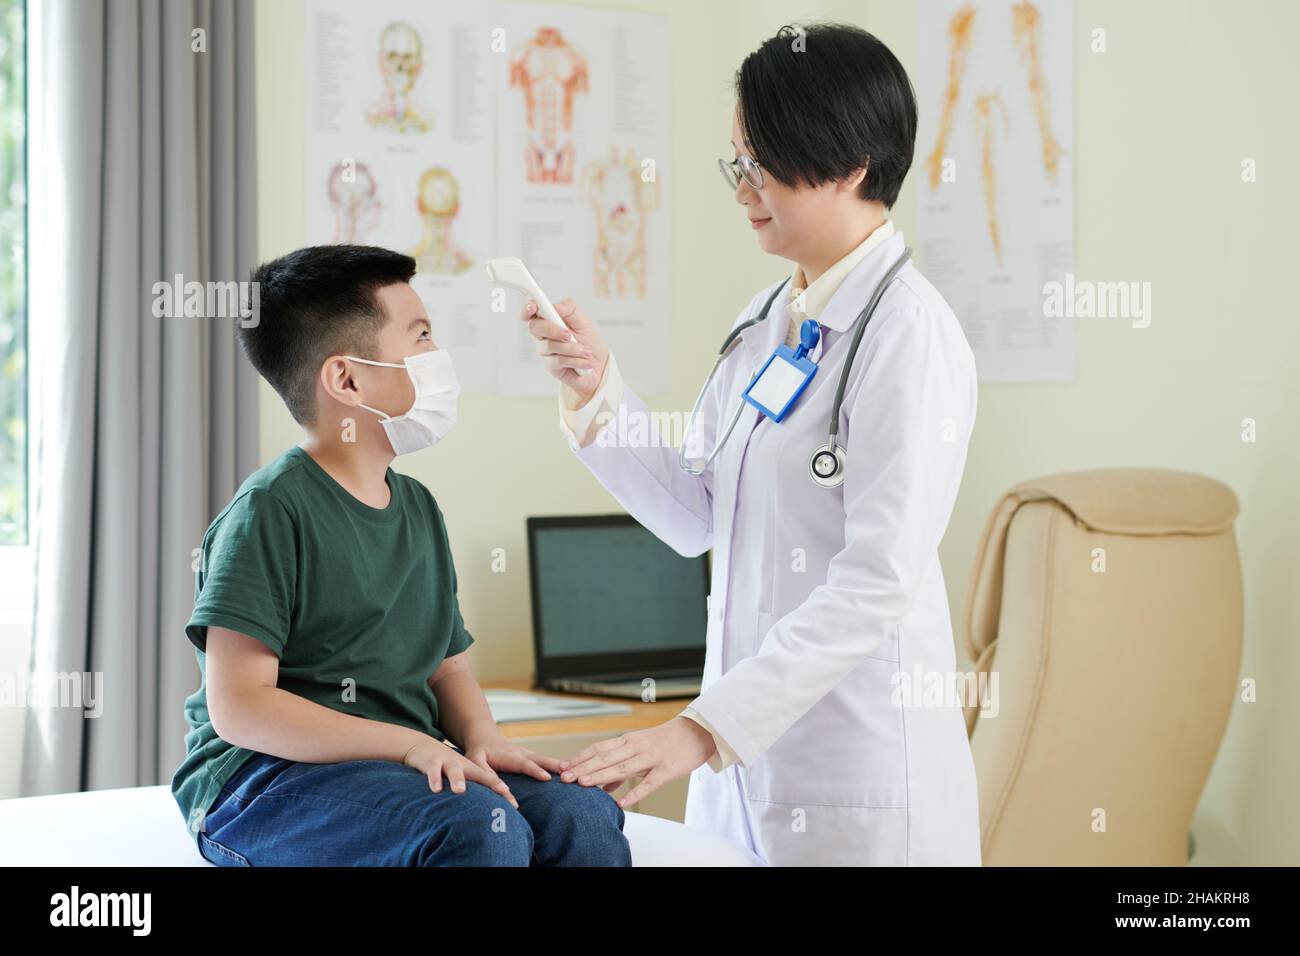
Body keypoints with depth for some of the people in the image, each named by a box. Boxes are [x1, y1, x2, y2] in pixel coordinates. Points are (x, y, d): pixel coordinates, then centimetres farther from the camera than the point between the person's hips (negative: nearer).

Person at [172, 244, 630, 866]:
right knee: (482, 830, -32)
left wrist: (481, 739, -3)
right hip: (265, 779, -7)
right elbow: (239, 708, -16)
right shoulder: (271, 509, -10)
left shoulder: (417, 507, 16)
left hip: (407, 764, 7)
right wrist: (407, 743, -22)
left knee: (583, 814, -19)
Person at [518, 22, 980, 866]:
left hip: (856, 779, -7)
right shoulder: (764, 323, 10)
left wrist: (704, 728, -24)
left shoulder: (910, 335, -15)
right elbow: (693, 517, 12)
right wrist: (596, 389, 0)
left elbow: (877, 584, -21)